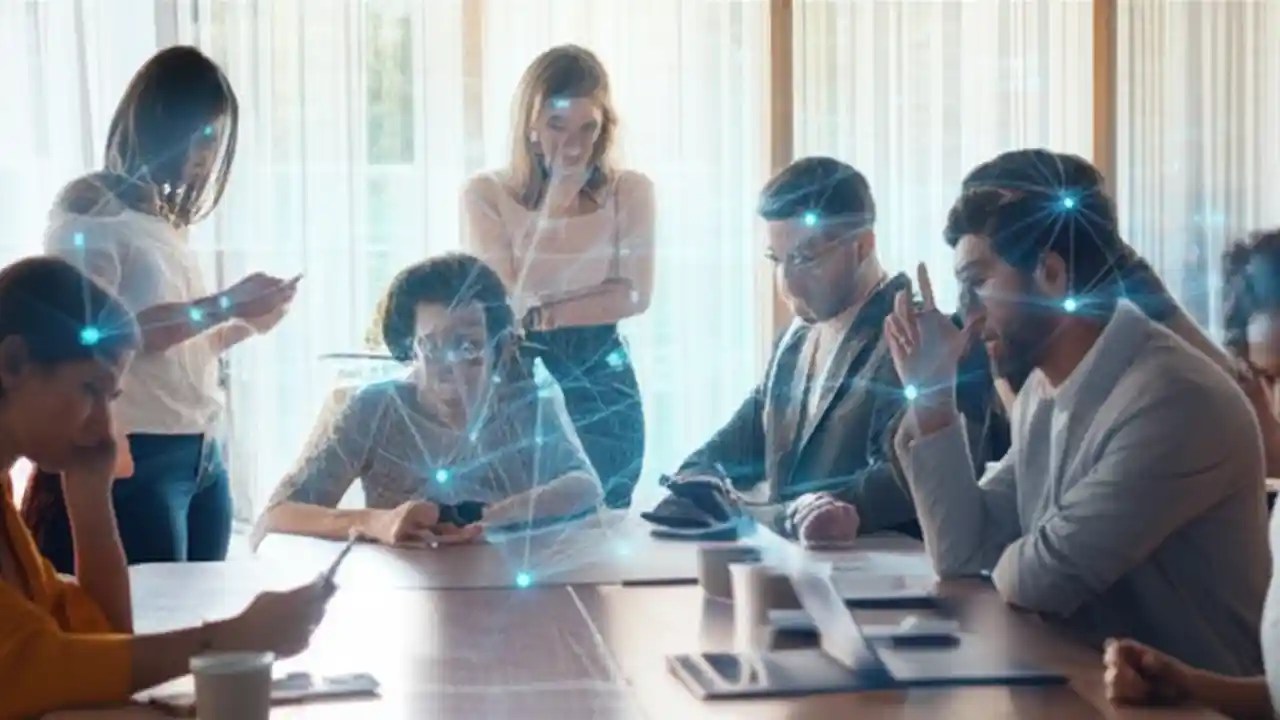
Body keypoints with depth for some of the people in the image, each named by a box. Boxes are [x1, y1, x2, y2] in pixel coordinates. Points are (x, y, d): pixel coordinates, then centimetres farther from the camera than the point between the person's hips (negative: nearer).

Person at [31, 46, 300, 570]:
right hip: (132, 458, -7)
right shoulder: (90, 208, -6)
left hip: (202, 459, 7)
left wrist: (246, 323, 5)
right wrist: (223, 305, -16)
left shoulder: (166, 218, 16)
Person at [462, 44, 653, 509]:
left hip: (601, 385, 1)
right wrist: (556, 201, -14)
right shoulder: (486, 194, -4)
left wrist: (542, 313, -14)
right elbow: (507, 305, -12)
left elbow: (634, 295, -5)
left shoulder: (630, 191, 1)